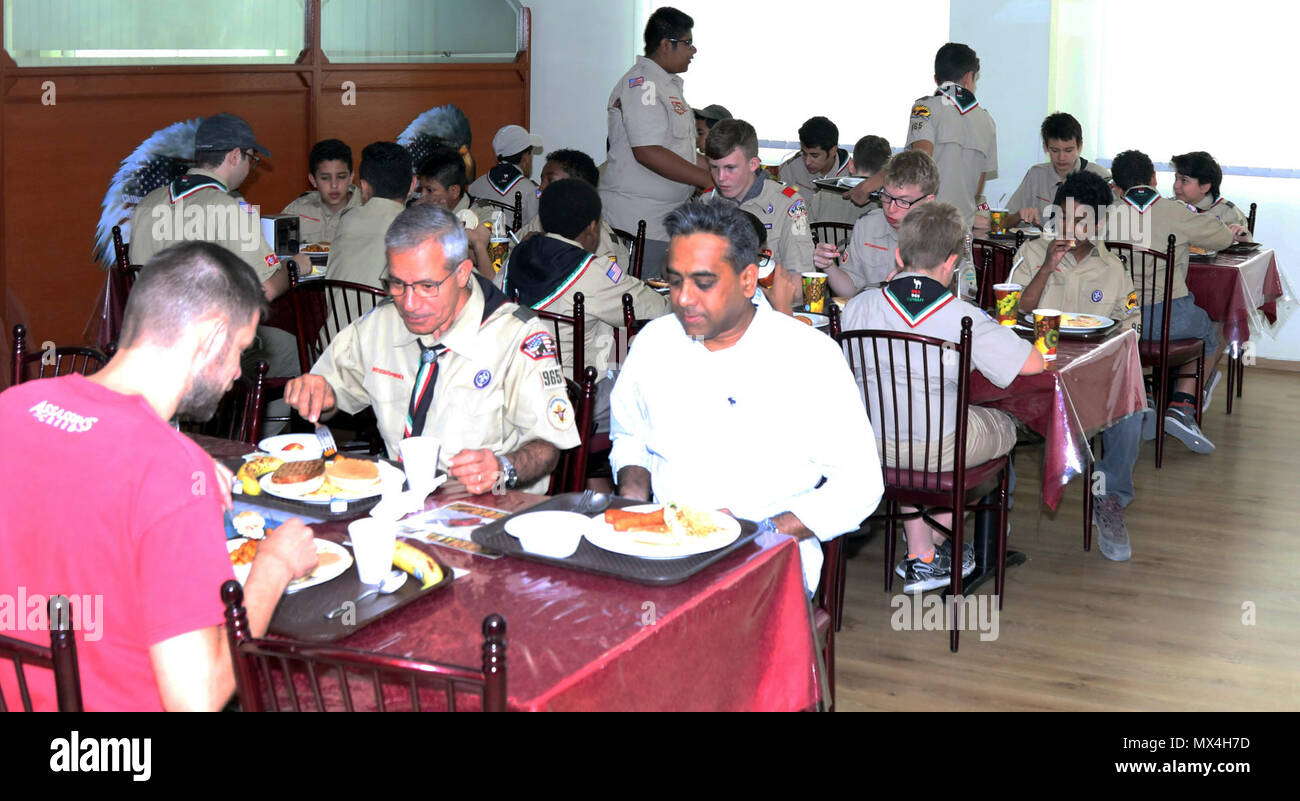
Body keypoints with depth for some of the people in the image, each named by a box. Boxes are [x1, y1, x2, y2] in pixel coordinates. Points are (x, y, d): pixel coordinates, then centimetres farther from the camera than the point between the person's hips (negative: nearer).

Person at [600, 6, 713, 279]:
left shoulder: (668, 84, 20)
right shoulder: (642, 84, -13)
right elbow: (648, 152, -23)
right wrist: (710, 180, -19)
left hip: (664, 221, 10)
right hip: (637, 223, -10)